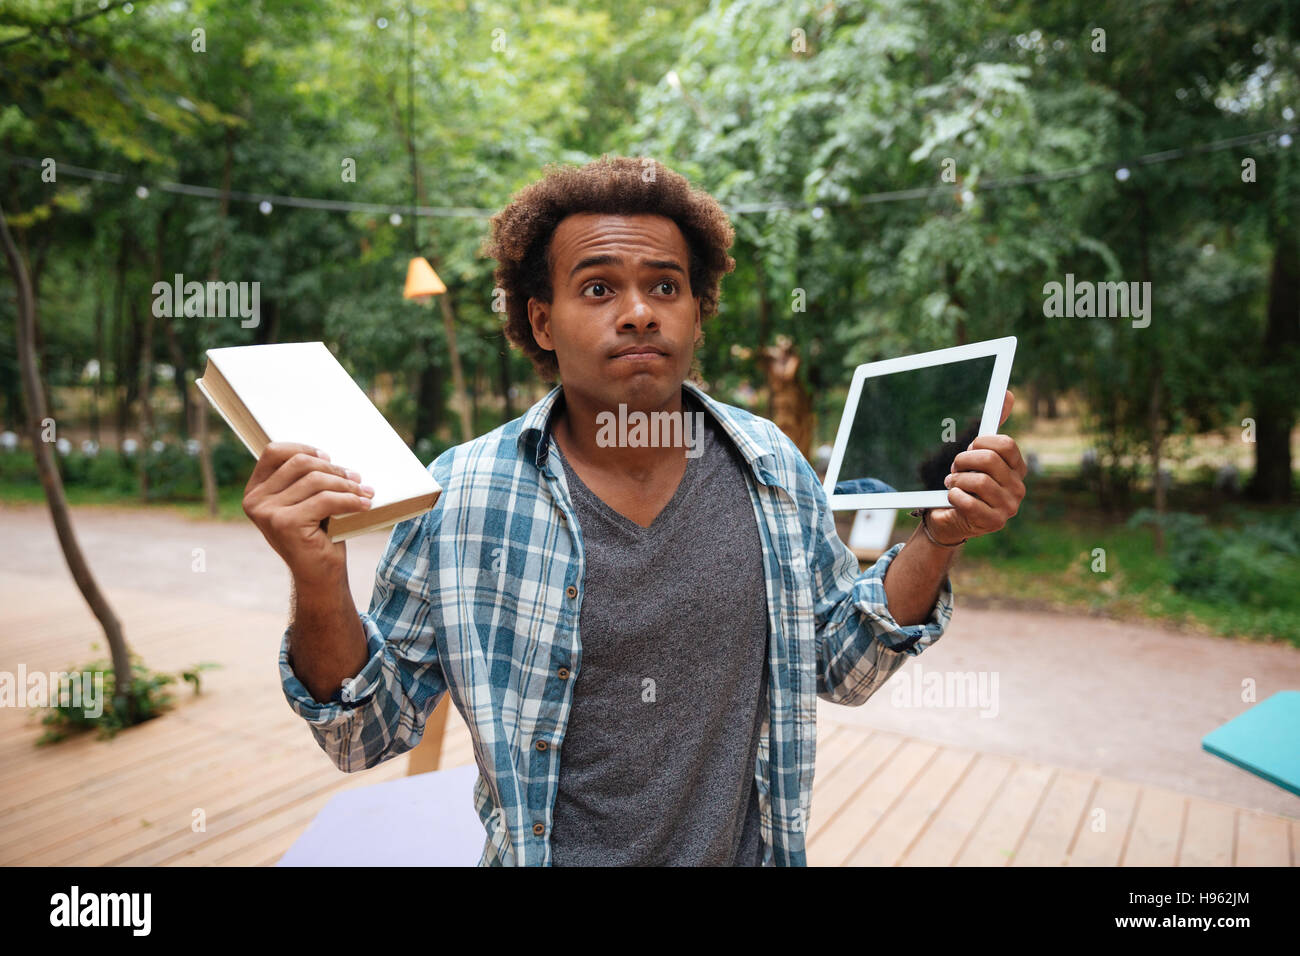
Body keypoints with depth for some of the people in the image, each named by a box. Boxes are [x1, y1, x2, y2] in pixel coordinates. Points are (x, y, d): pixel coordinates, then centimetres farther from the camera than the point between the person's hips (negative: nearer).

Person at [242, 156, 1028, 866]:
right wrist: (320, 590, -27)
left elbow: (843, 667, 1)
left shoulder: (773, 467, -9)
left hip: (749, 853, 3)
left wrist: (938, 542, -14)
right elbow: (369, 735, -8)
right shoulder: (461, 496, -16)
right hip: (543, 853, -2)